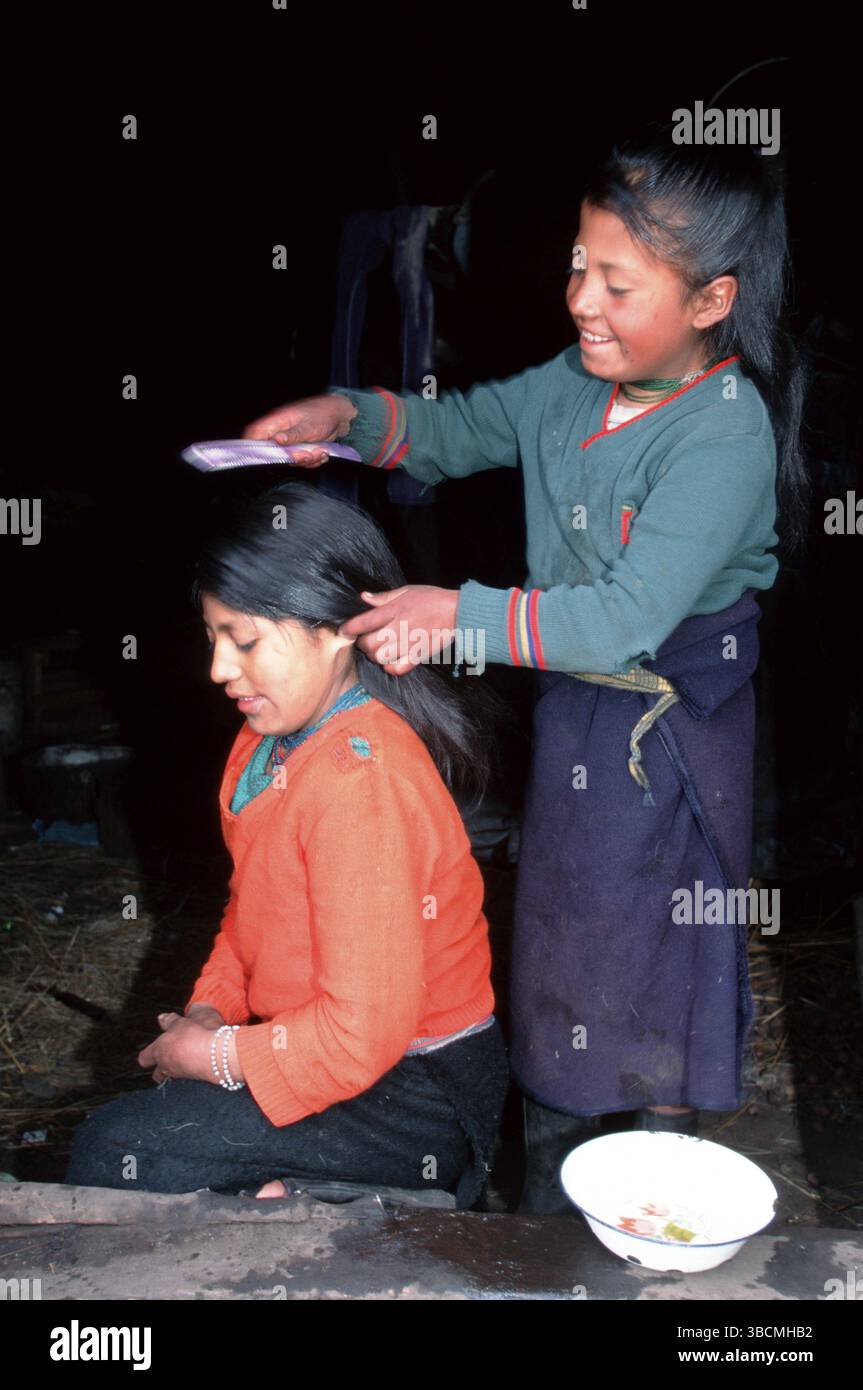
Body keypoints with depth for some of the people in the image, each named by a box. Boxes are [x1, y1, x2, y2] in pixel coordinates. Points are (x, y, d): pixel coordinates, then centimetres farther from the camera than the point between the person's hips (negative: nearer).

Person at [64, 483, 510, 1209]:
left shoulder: (360, 781, -28)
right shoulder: (278, 735, 3)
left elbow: (363, 1034, -28)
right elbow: (251, 903, 15)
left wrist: (217, 1055, -14)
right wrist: (210, 1009, -1)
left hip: (418, 1098, -9)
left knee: (110, 1155, -16)